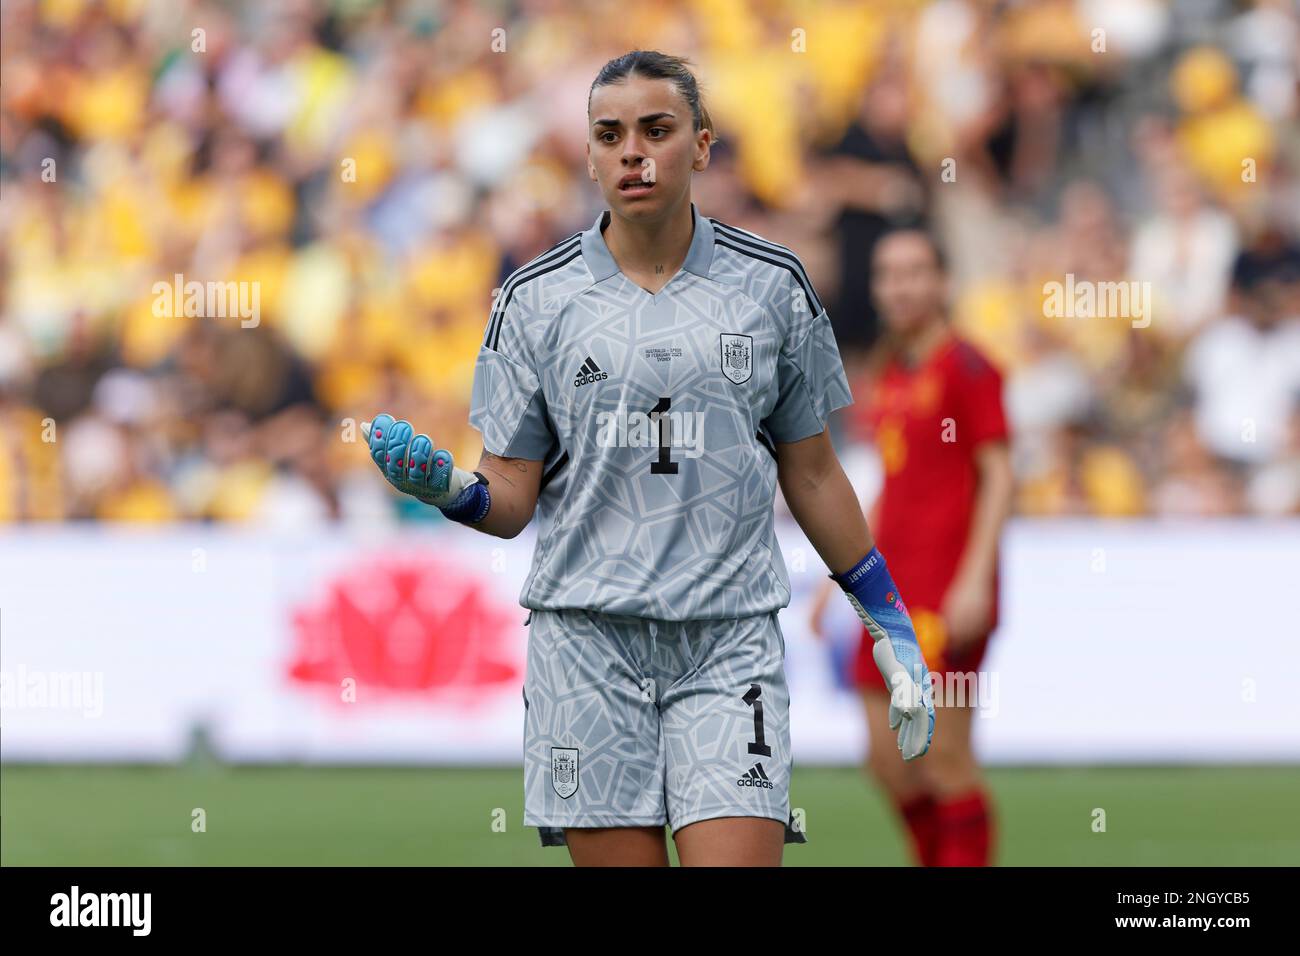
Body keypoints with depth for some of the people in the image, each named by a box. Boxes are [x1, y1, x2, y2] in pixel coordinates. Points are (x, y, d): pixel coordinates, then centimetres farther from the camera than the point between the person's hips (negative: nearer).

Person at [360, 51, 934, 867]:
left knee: (739, 858, -15)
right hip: (588, 638, 0)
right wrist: (446, 488, -15)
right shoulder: (536, 301, 5)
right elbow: (512, 500, 7)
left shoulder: (773, 286, 6)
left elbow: (812, 474, 15)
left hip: (732, 639, 0)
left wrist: (890, 623, 13)